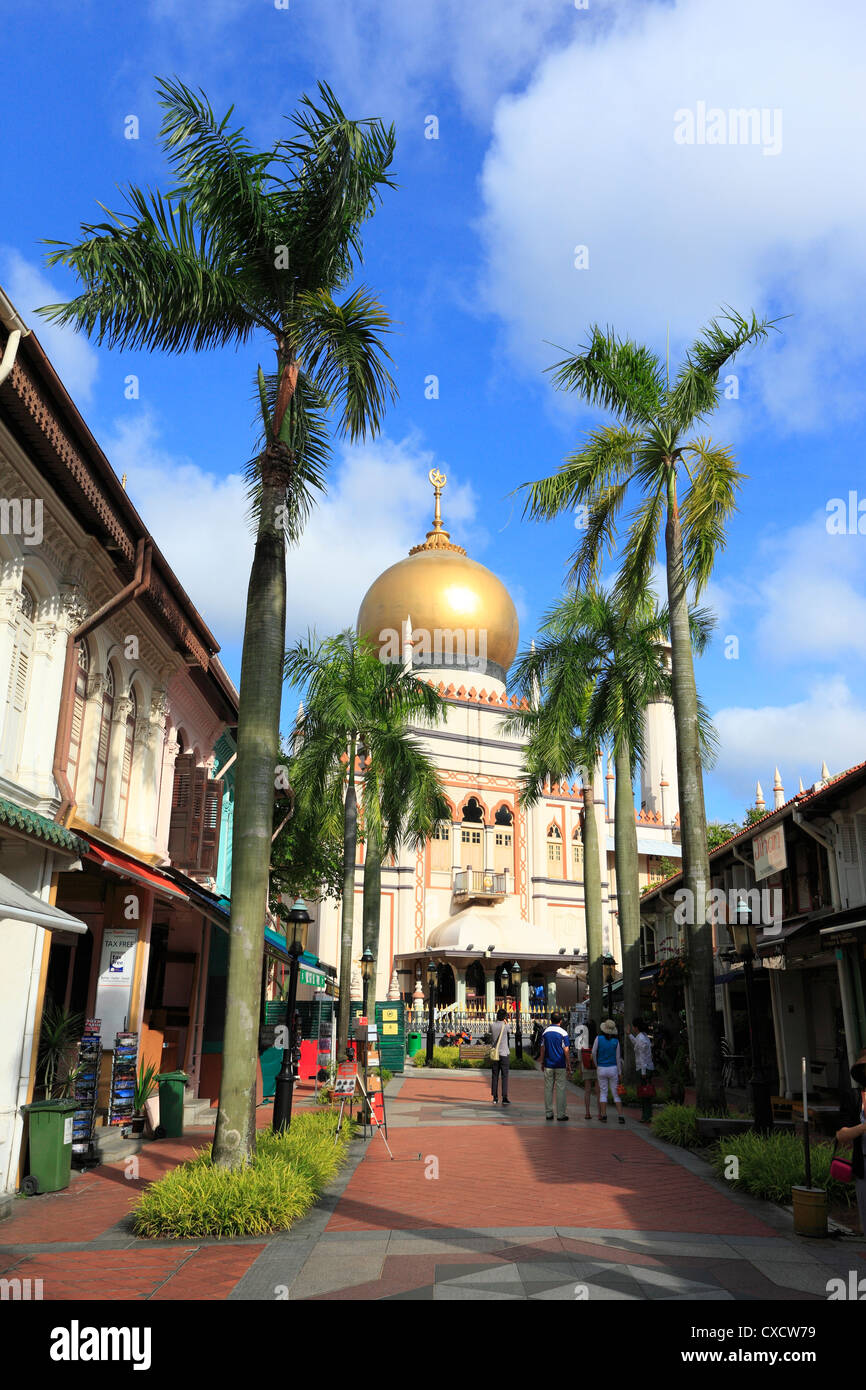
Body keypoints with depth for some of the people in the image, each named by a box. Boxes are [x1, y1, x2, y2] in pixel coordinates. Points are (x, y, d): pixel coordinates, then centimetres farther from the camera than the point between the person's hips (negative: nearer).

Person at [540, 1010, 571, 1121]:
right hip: (560, 1066, -3)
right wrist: (568, 1065, 0)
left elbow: (543, 1049, 6)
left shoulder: (545, 1032, 4)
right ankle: (560, 1114, 2)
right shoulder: (563, 1033, -6)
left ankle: (548, 1113, 9)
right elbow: (566, 1050, -7)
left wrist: (542, 1063, 14)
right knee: (560, 1089, 2)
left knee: (548, 1089, 7)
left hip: (548, 1065, 3)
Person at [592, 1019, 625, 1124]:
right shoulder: (616, 1041, -4)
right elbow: (618, 1058, -2)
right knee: (616, 1093, 6)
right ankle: (621, 1116, 0)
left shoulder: (599, 1038, -6)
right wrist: (620, 1073, 5)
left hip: (601, 1069, 0)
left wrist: (596, 1065, 9)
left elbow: (594, 1053, -6)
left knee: (603, 1092, 8)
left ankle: (603, 1116, 5)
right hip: (613, 1068, 0)